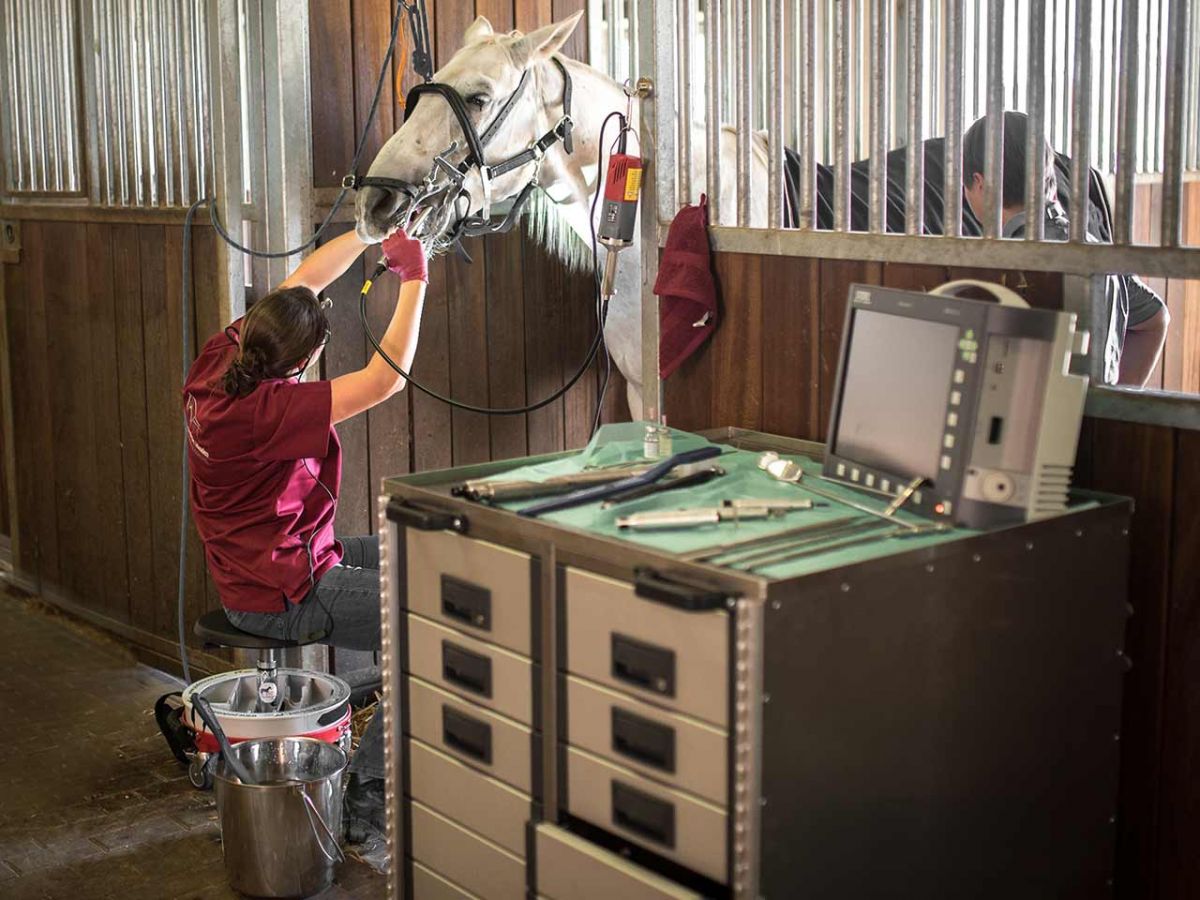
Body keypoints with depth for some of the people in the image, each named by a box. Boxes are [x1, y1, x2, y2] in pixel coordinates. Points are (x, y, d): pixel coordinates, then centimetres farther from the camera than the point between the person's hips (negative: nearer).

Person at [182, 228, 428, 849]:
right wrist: (413, 280, -25)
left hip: (290, 557, 10)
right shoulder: (259, 410, -31)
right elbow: (386, 378, -32)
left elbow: (305, 281, 6)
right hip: (280, 597, -10)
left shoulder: (224, 357, -5)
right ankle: (368, 798, -5)